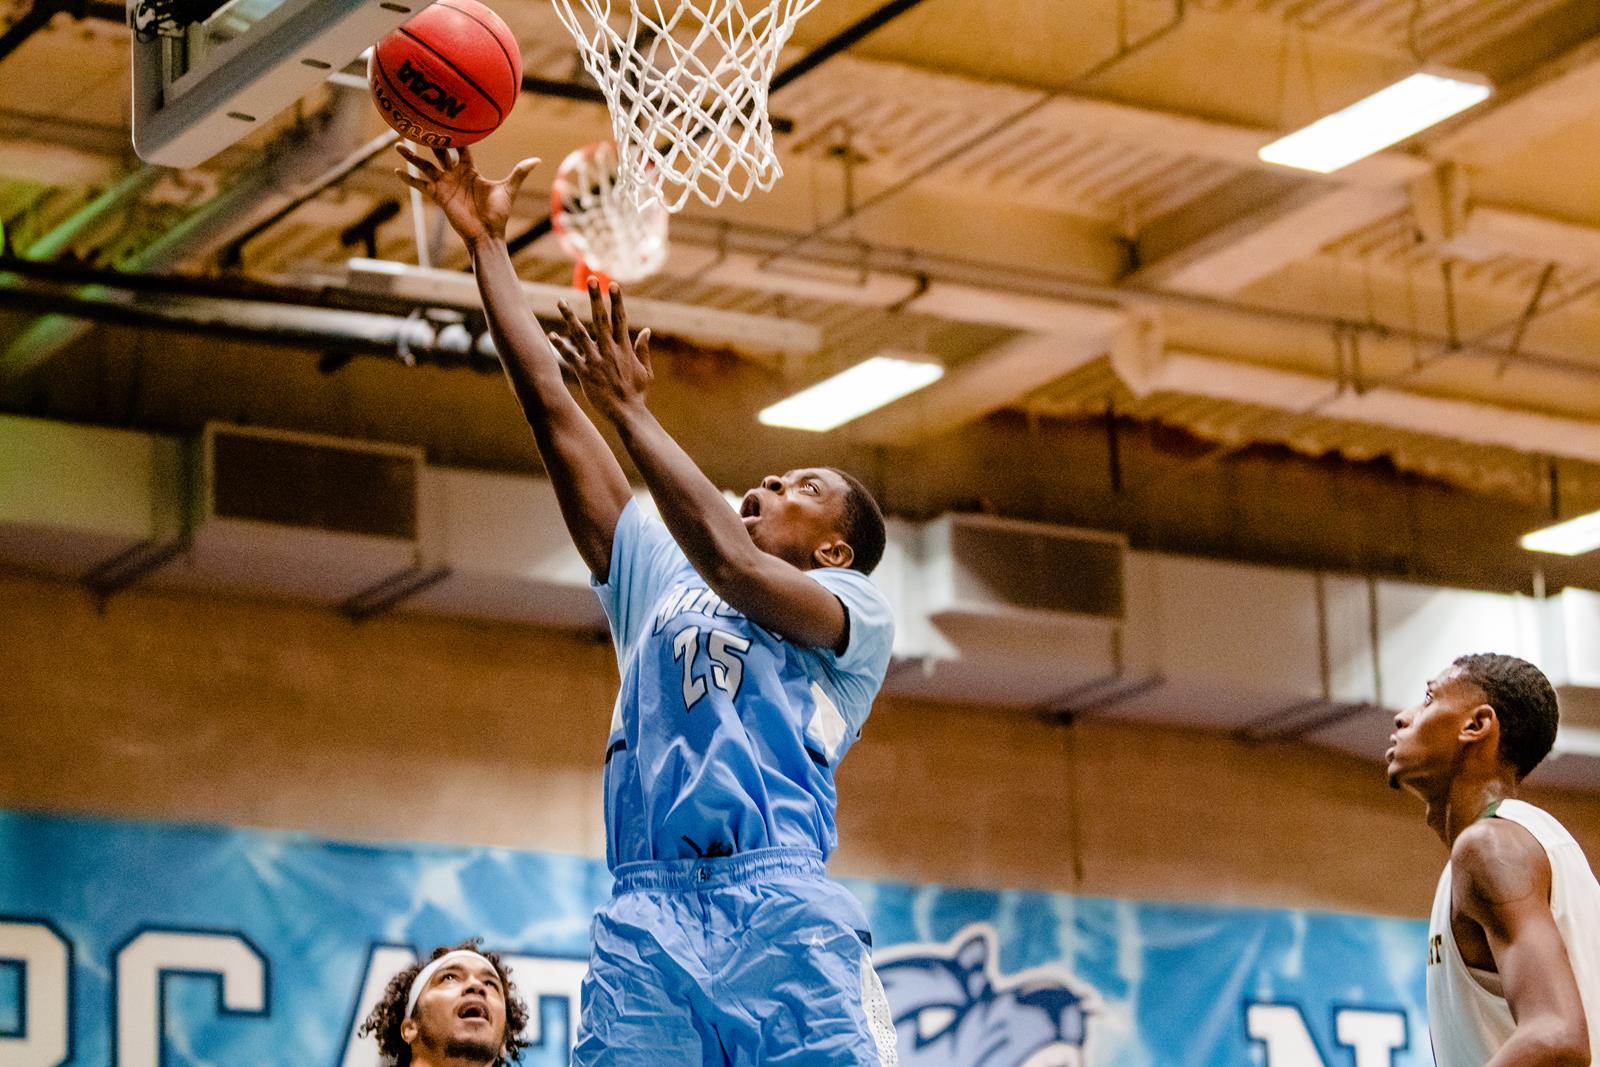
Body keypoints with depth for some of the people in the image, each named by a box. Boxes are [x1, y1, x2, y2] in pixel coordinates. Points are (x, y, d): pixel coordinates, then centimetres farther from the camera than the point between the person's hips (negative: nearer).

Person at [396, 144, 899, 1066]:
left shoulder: (859, 612, 15)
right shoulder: (659, 583, 28)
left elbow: (731, 564, -6)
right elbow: (554, 412, 25)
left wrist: (631, 406, -1)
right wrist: (486, 244, 22)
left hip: (787, 919, -3)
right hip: (648, 918, 3)